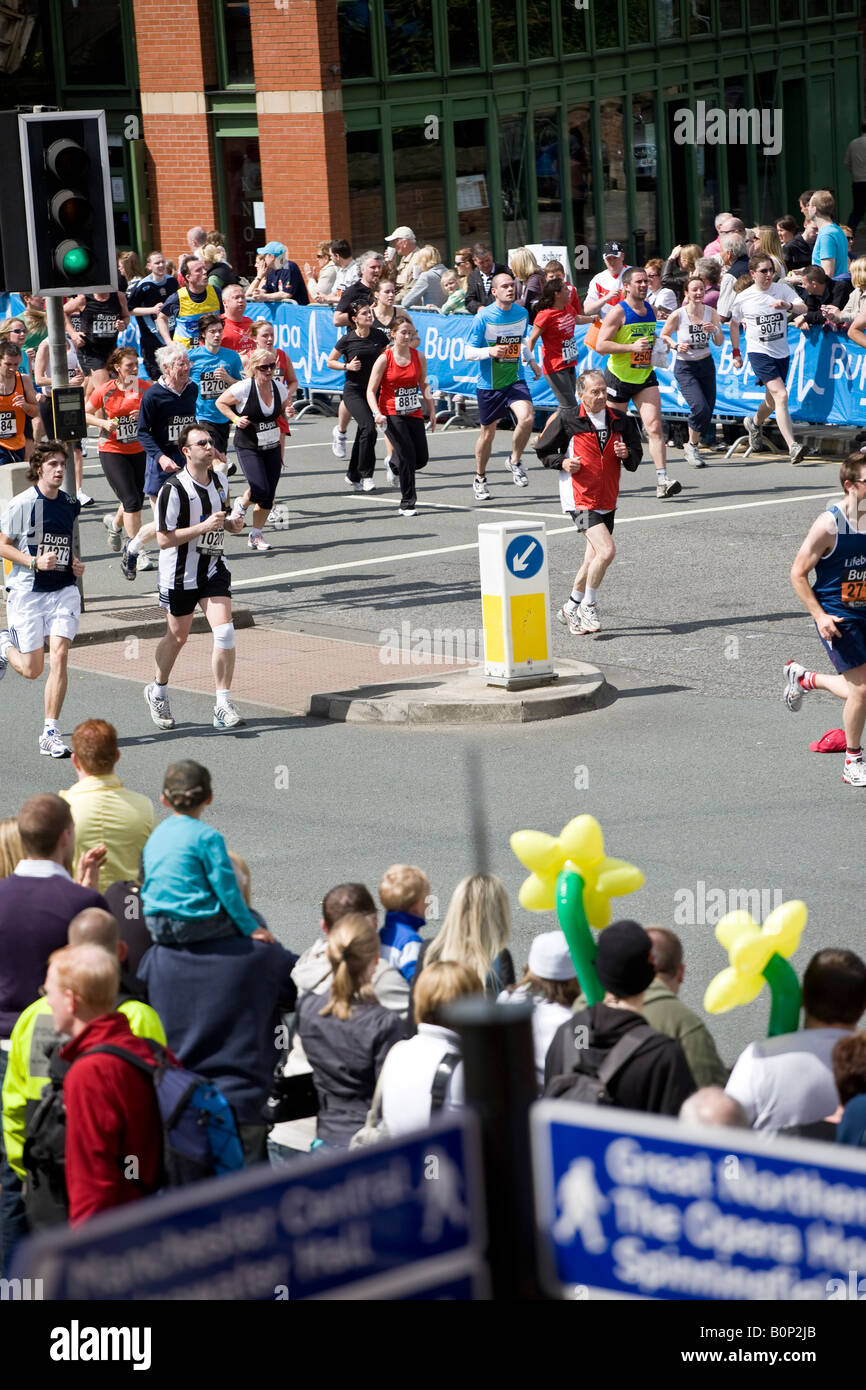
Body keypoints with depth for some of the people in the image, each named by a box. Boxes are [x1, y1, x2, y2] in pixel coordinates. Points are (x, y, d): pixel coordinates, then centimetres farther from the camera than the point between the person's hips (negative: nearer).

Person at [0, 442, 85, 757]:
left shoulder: (70, 505, 9)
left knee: (59, 656, -13)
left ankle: (51, 734, -8)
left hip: (64, 591, 3)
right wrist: (35, 561, -18)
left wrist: (75, 563, 6)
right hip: (26, 591, -3)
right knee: (32, 670, 2)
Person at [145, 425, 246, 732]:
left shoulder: (220, 481, 3)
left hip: (213, 569, 4)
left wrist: (233, 524, -1)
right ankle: (157, 692, 38)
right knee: (177, 636, 11)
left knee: (225, 632, -12)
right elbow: (164, 540, -21)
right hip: (180, 573, -4)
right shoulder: (174, 489, -19)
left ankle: (223, 706, -7)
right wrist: (203, 527, -27)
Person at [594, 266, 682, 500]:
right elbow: (600, 346, -20)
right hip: (618, 378, -4)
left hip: (645, 377, 4)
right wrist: (632, 347, -26)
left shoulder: (651, 310, 8)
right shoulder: (618, 312, -12)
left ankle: (662, 481, -21)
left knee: (655, 426, -13)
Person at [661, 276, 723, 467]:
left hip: (706, 365, 4)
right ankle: (692, 446, 3)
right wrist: (676, 346, -15)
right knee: (700, 408, -20)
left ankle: (693, 447, 27)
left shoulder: (711, 313, -3)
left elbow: (719, 343, 3)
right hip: (685, 367, -4)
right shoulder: (677, 315, -14)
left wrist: (715, 330, -18)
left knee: (708, 411, 4)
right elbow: (664, 335, 3)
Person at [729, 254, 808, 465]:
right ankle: (792, 447, -27)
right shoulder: (743, 299, -2)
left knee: (772, 401, 16)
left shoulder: (783, 290, 0)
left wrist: (789, 306, -34)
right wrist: (736, 352, 15)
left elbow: (803, 308, -13)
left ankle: (754, 423, 51)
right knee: (781, 395, -21)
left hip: (782, 353, 4)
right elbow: (734, 324, 15)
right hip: (759, 352, -4)